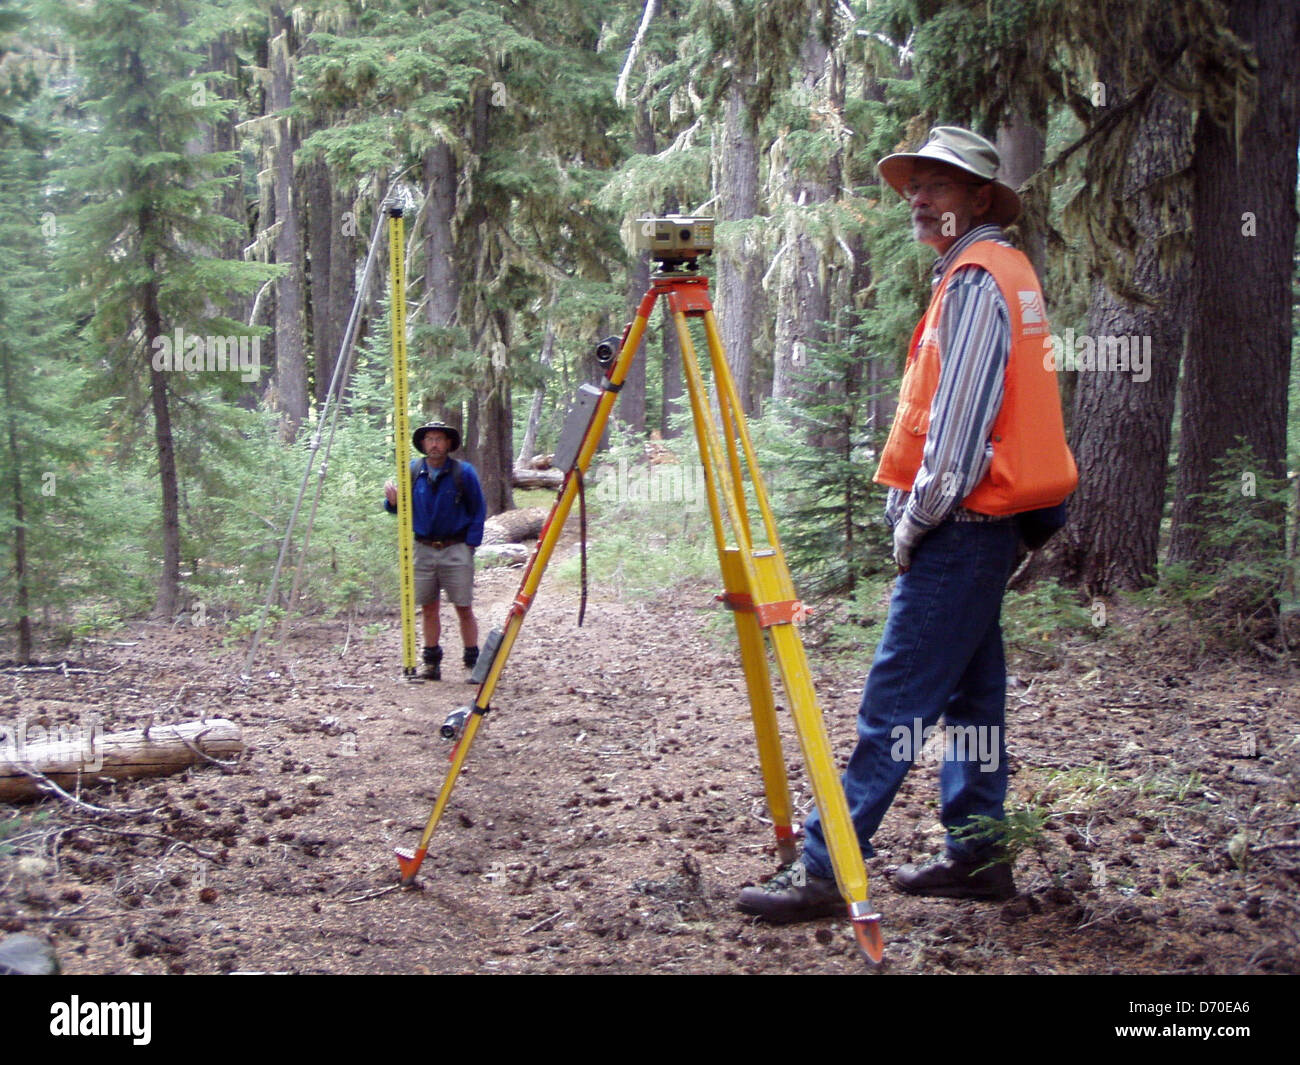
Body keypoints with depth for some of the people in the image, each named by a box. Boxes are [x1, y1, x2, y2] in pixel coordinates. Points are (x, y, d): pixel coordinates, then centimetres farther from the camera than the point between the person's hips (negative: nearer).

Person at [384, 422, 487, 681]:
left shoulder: (463, 472, -3)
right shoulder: (413, 472, 4)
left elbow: (478, 510, 2)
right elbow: (401, 509, 10)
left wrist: (471, 543, -4)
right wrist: (392, 501, -12)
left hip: (456, 550, -3)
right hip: (423, 550, 3)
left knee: (464, 608, -3)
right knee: (428, 608, 7)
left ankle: (473, 662, 5)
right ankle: (432, 663, 14)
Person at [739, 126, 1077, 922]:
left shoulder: (978, 277, -13)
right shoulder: (1005, 272, 19)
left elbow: (962, 418, -19)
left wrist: (915, 520, -13)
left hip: (963, 525, -10)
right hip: (987, 525, 10)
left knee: (896, 701, -10)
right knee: (970, 691, 13)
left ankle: (825, 870, -8)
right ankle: (978, 852, 19)